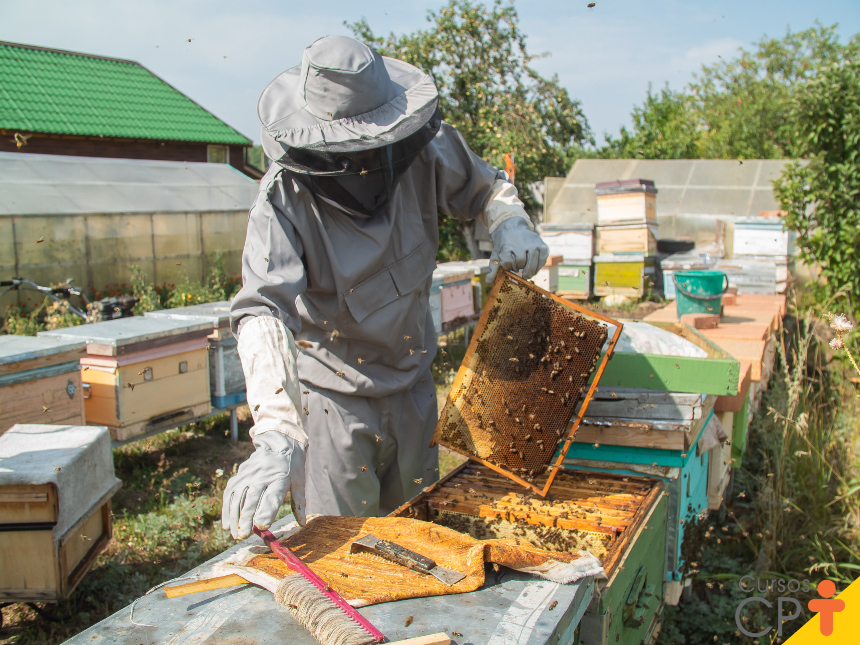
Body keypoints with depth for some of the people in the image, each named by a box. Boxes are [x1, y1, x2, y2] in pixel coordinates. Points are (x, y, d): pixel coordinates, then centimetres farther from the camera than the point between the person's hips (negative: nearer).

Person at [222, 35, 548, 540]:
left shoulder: (422, 150, -13)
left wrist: (511, 225, -16)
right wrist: (276, 435, -51)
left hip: (410, 380, 5)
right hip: (331, 393, -4)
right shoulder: (284, 200, -26)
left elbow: (486, 184, 8)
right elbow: (264, 313, -39)